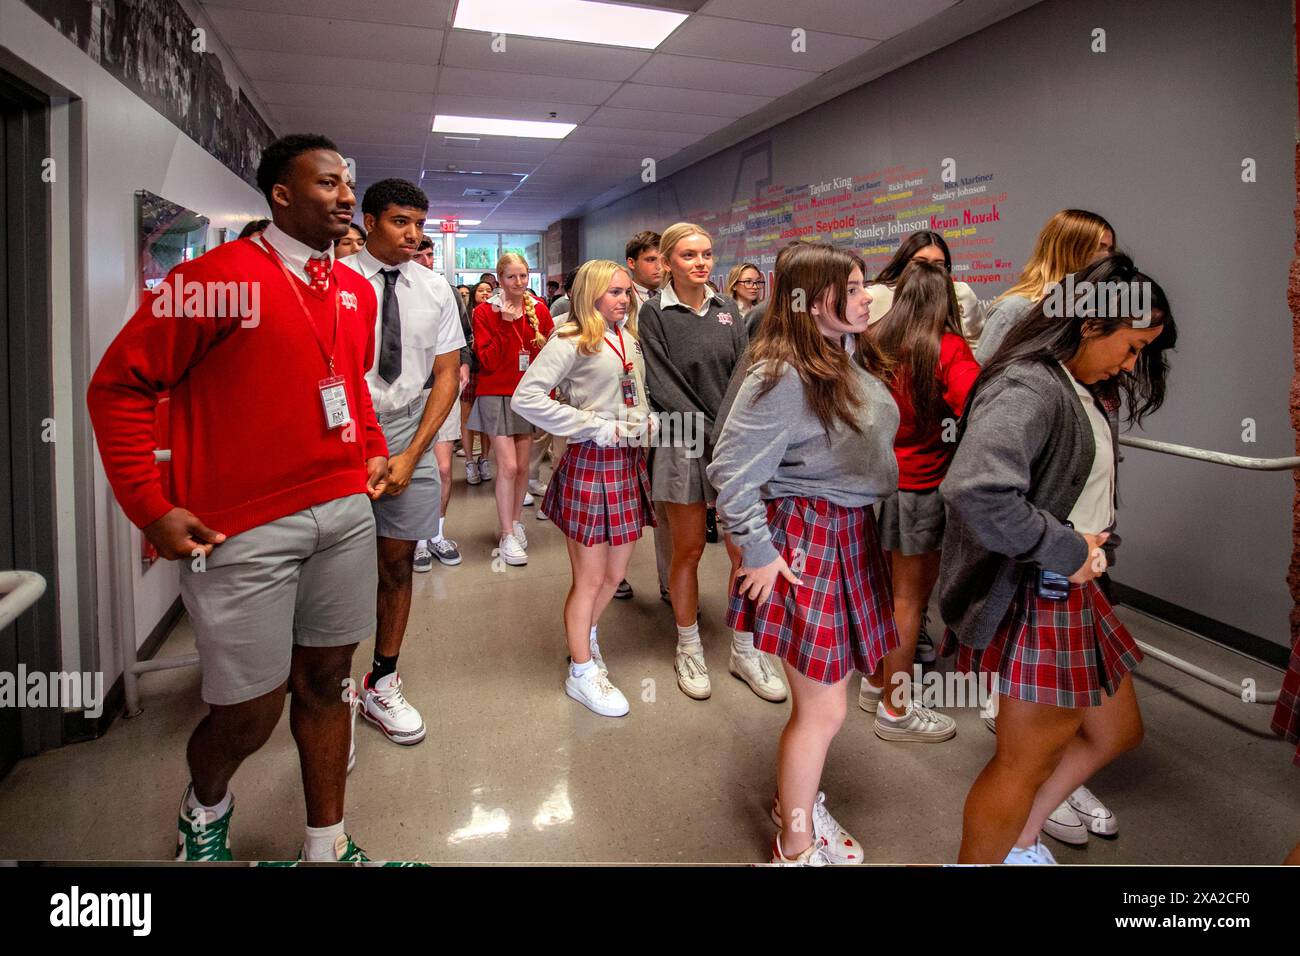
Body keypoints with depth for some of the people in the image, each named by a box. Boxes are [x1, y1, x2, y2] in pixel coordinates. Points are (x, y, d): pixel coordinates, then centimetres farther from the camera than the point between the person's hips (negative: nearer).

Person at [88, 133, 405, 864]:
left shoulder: (356, 291, 11)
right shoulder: (220, 276, -9)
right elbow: (119, 385, -6)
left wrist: (374, 449, 13)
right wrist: (152, 507, -10)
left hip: (344, 511, 6)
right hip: (242, 527, -6)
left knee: (325, 681, 14)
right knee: (250, 714, 3)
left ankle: (328, 845, 32)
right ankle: (205, 808, 40)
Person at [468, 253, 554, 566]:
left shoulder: (539, 309, 4)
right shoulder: (485, 312, -6)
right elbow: (488, 361, -13)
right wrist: (505, 326, -21)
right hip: (497, 395, -3)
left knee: (522, 466, 9)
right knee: (508, 466, -9)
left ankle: (516, 522, 27)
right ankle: (507, 537, 0)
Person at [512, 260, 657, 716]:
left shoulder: (630, 340, 12)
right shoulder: (572, 341, -11)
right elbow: (526, 397, -20)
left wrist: (649, 421, 3)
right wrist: (599, 427, -19)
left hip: (630, 461, 7)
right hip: (590, 462, -7)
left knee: (615, 573, 17)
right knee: (590, 580, 5)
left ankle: (586, 636, 43)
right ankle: (582, 672, 24)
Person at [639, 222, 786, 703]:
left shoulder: (726, 309, 10)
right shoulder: (654, 312, -2)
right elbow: (664, 387, -9)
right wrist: (714, 433, -15)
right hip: (685, 443, -4)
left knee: (745, 550, 4)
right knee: (688, 550, 6)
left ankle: (744, 649, 20)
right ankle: (688, 648, 24)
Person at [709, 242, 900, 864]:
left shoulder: (845, 360, 6)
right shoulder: (782, 377, -21)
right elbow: (731, 472, -22)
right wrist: (759, 552, -15)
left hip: (851, 533, 8)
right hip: (804, 542, -8)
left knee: (821, 697, 20)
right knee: (824, 708, 3)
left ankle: (796, 800, 44)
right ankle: (795, 848, 25)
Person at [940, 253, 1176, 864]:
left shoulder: (1077, 388, 9)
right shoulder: (1026, 388, -22)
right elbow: (975, 490, -40)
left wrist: (1087, 544, -2)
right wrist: (1066, 550, -26)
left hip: (1072, 587, 10)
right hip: (1034, 600, -10)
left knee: (1116, 732, 24)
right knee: (1025, 762, 6)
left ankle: (1020, 843, 40)